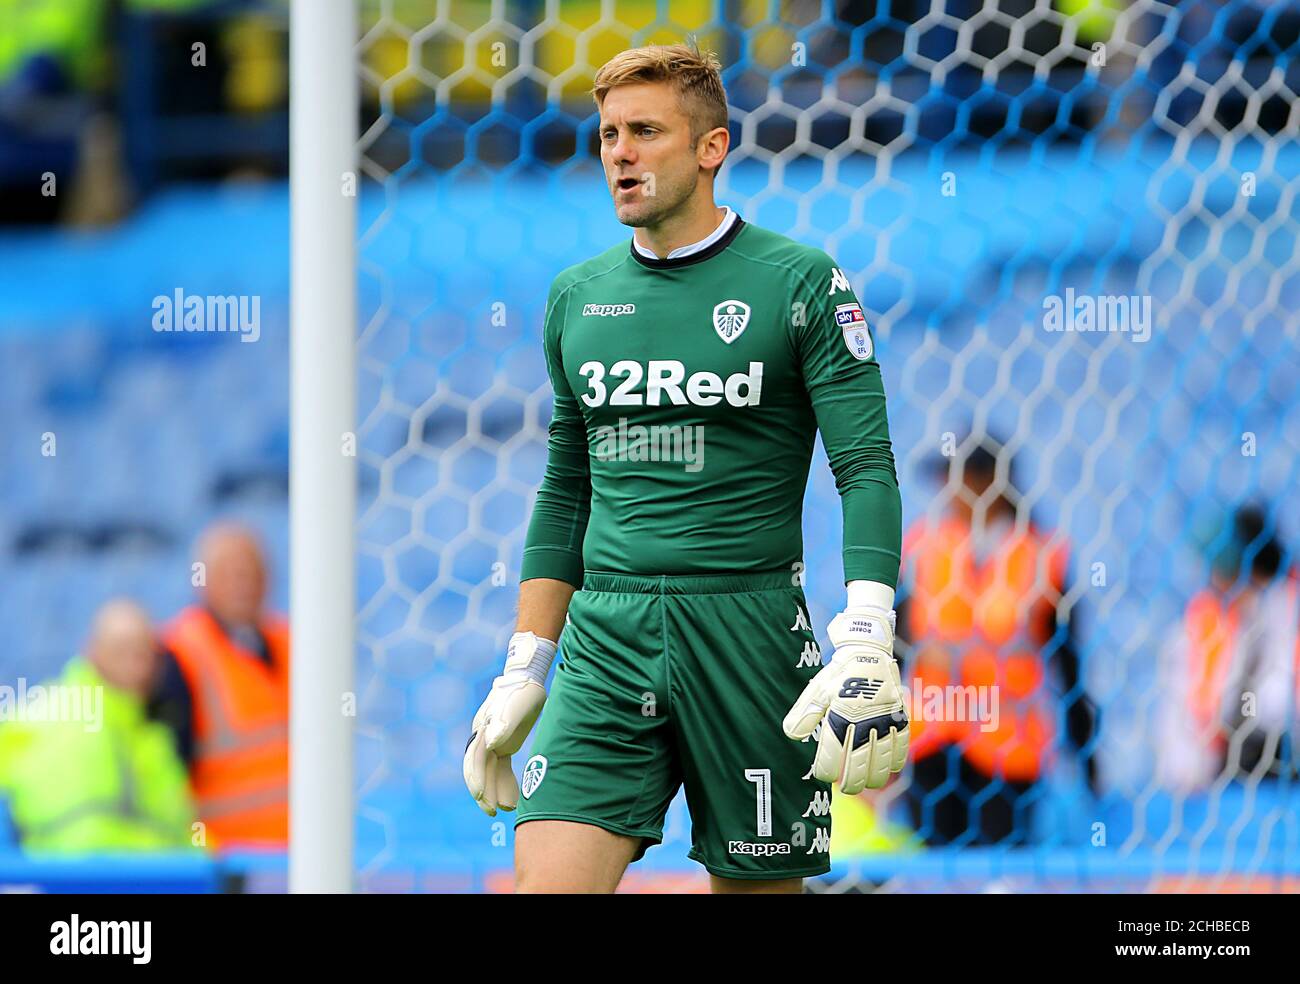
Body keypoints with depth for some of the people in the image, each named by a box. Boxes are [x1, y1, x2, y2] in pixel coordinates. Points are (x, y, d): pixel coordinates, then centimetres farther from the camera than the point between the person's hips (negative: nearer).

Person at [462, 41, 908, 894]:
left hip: (749, 628, -3)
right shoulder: (577, 297, 13)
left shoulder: (800, 282, -2)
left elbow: (868, 471, -7)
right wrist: (523, 672, 16)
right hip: (604, 640, 3)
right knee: (546, 880, -14)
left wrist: (866, 648, -20)